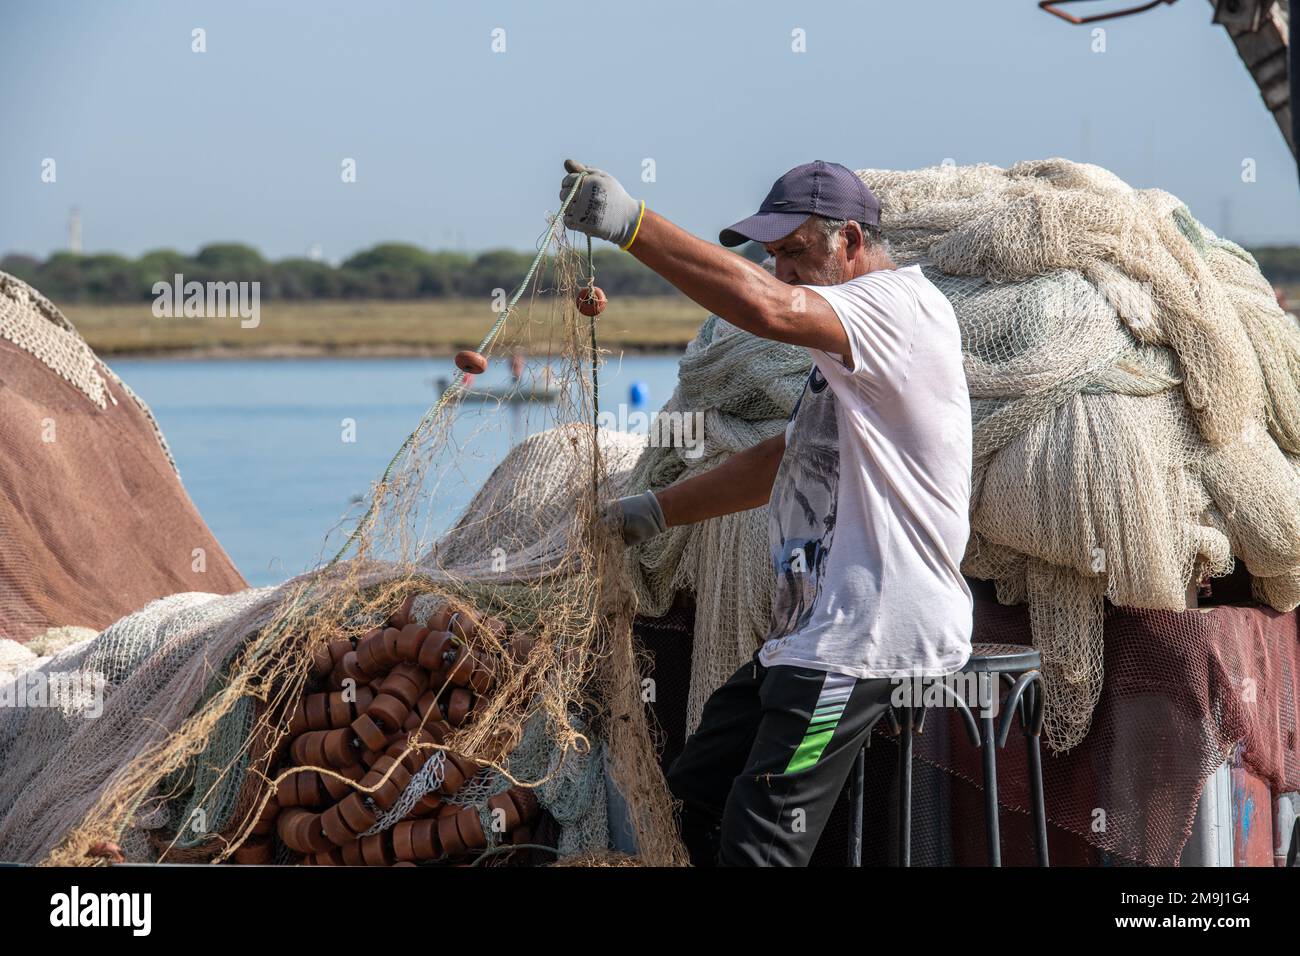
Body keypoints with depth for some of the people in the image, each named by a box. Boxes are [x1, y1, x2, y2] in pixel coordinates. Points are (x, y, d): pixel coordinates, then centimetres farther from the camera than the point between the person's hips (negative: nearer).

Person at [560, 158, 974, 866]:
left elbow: (768, 309, -30)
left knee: (755, 842, -16)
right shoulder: (846, 347, 23)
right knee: (695, 797, 15)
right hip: (810, 632, 11)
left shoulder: (902, 301, -12)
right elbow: (782, 462, 31)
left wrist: (632, 223, -29)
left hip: (864, 640, -11)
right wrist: (654, 511, 26)